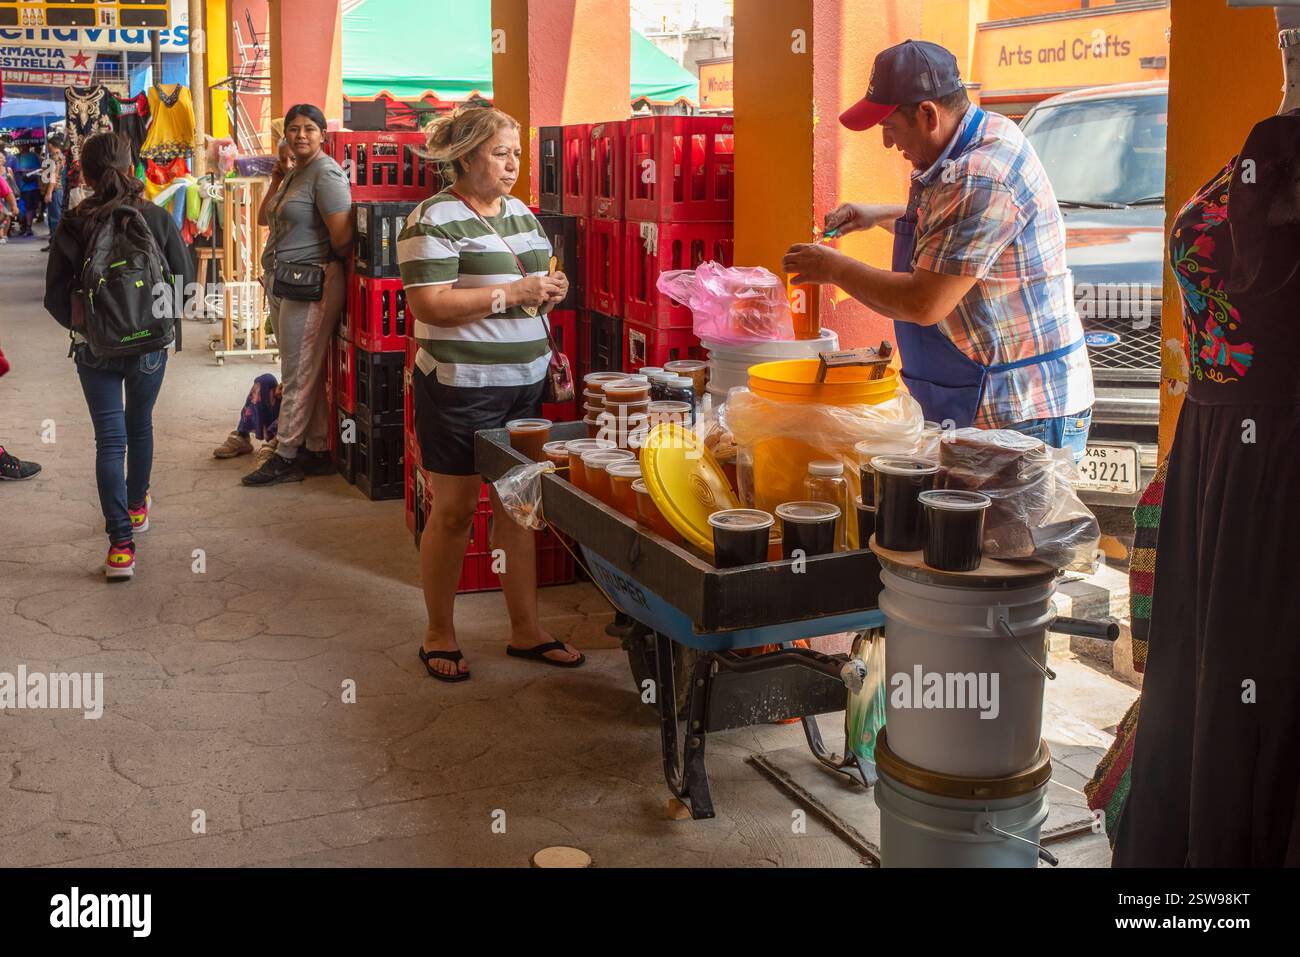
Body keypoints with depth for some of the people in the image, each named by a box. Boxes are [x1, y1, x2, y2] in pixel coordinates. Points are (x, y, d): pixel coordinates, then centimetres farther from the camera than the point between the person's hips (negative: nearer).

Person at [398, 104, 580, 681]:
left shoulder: (520, 211, 13)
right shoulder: (434, 221, -12)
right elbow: (428, 306, -21)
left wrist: (550, 289, 0)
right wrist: (512, 293, -22)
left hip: (524, 384, 7)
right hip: (460, 389, -7)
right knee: (454, 511, 3)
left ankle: (526, 630, 22)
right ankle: (439, 635, 19)